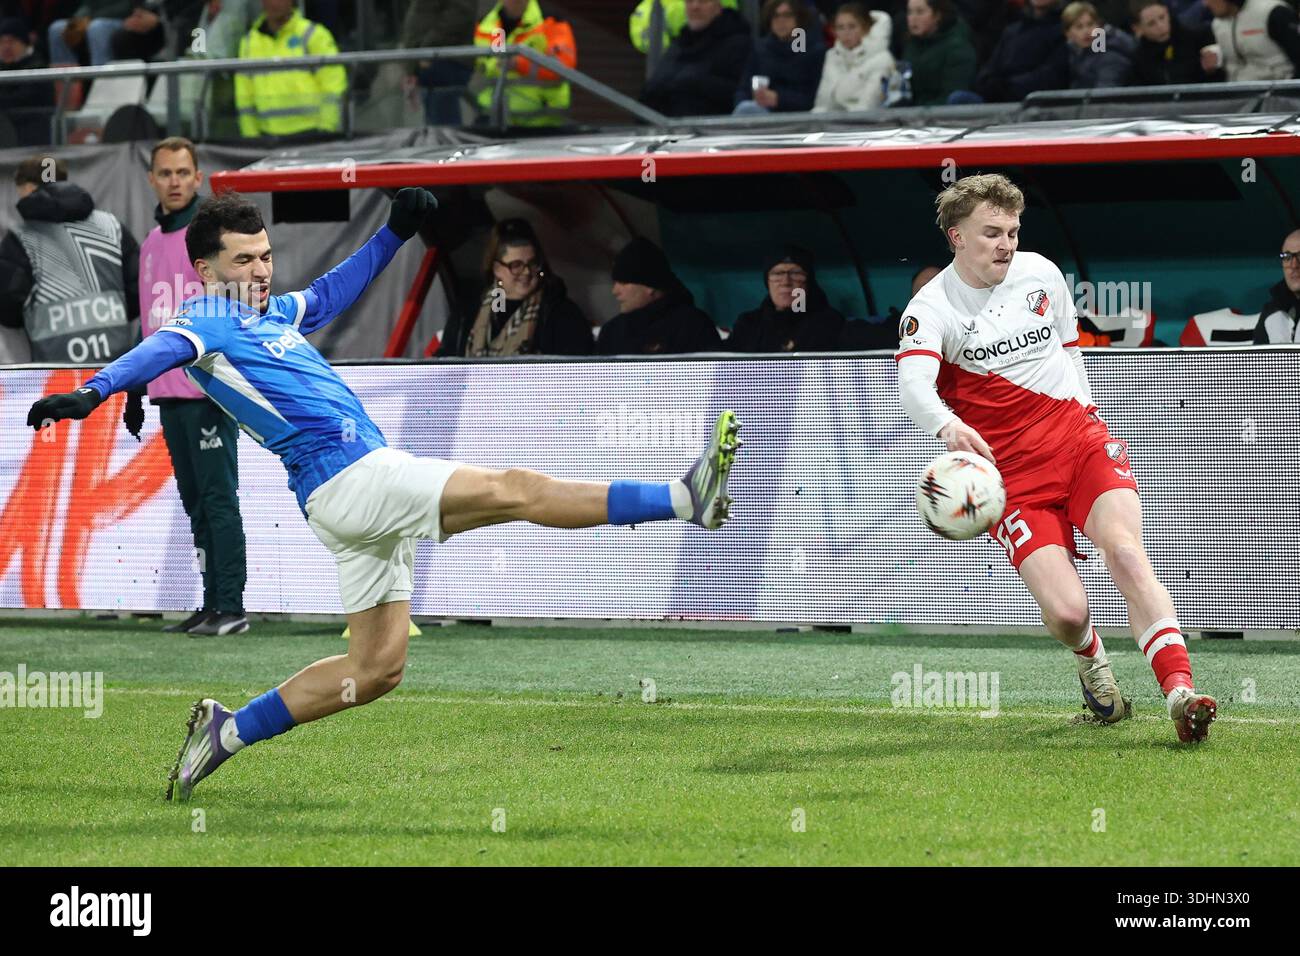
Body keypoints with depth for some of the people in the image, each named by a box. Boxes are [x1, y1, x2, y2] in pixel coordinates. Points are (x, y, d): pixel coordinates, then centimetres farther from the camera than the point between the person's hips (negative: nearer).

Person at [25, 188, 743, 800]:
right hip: (346, 476, -10)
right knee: (516, 490, -14)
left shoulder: (270, 313, 19)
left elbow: (329, 294, 37)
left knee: (375, 668, 11)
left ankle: (226, 732, 13)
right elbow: (162, 350, -28)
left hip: (365, 483, 10)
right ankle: (684, 499, -15)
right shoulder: (205, 322, -8)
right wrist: (95, 391, -47)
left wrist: (393, 233, 35)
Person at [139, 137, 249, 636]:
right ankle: (211, 606, 11)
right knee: (195, 503, 9)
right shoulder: (150, 243, 17)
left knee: (218, 498, -8)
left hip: (209, 393, -7)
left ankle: (231, 608, -8)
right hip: (167, 394, 7)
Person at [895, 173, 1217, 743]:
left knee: (1123, 549, -26)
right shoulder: (931, 309, -7)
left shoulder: (1041, 273, 8)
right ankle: (1092, 661, 21)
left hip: (1079, 437, 3)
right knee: (1066, 613, -17)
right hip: (1009, 472, -3)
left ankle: (1180, 691, -33)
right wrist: (948, 426, -46)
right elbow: (913, 383, -26)